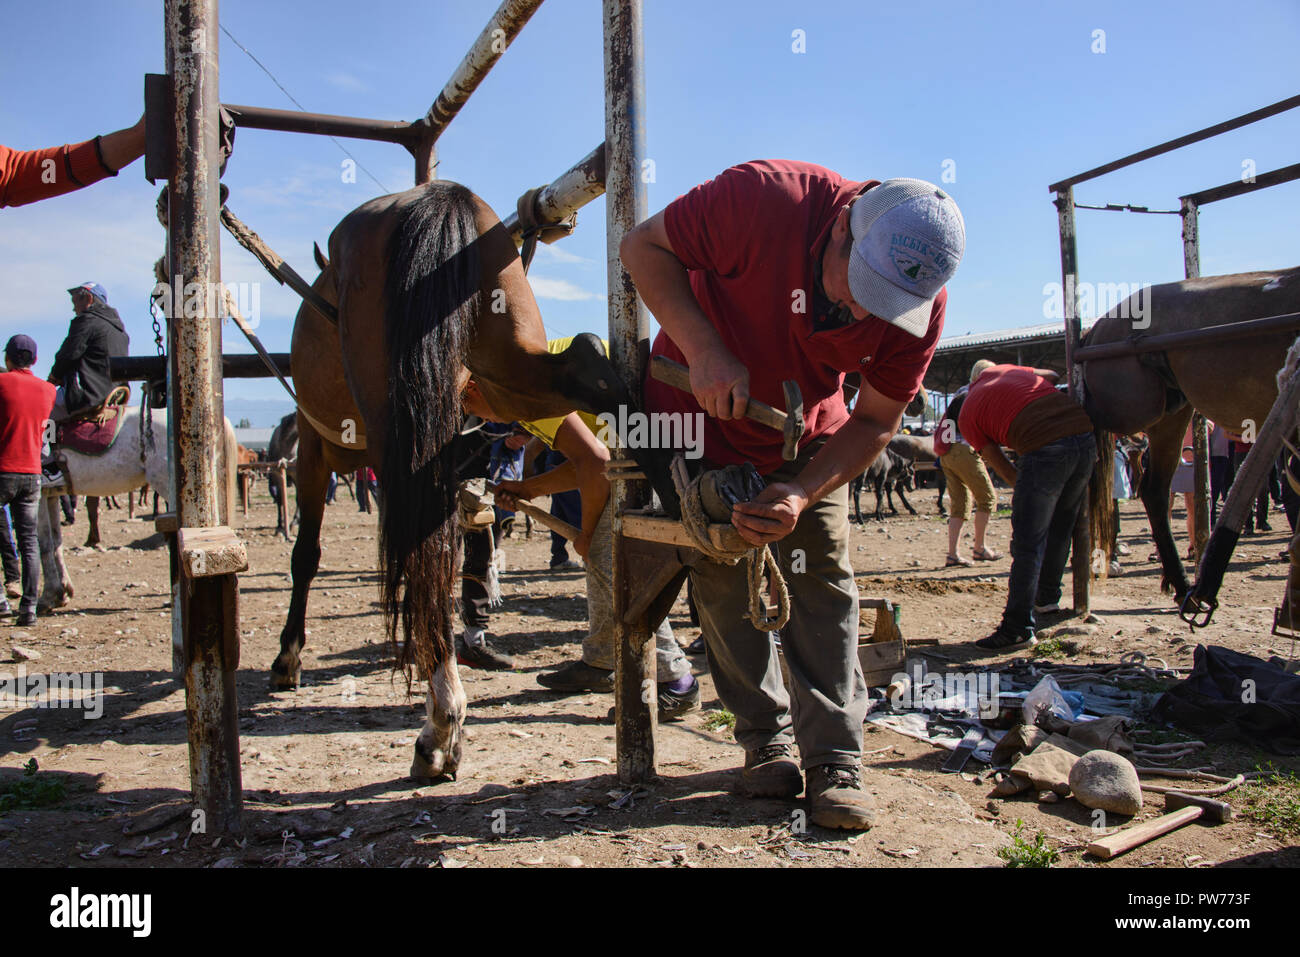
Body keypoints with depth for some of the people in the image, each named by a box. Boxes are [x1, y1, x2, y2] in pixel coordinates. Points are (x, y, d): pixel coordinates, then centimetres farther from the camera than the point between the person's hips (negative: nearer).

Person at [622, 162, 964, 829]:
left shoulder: (922, 304, -22)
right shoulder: (764, 199, -34)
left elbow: (876, 421, -14)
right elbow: (644, 247, -22)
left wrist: (803, 493, -30)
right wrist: (704, 351, -34)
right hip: (702, 409, -2)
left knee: (822, 580, -5)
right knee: (722, 579, -2)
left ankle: (834, 759, 3)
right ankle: (765, 739, 13)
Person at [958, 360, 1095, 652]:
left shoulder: (967, 415, 14)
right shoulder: (1009, 370, 27)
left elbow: (1007, 472, 14)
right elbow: (1054, 376, 45)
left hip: (1045, 449, -6)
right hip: (1085, 434, 6)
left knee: (1028, 542, -2)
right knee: (1060, 527, 23)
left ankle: (1018, 628, -3)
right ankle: (1047, 597, 40)